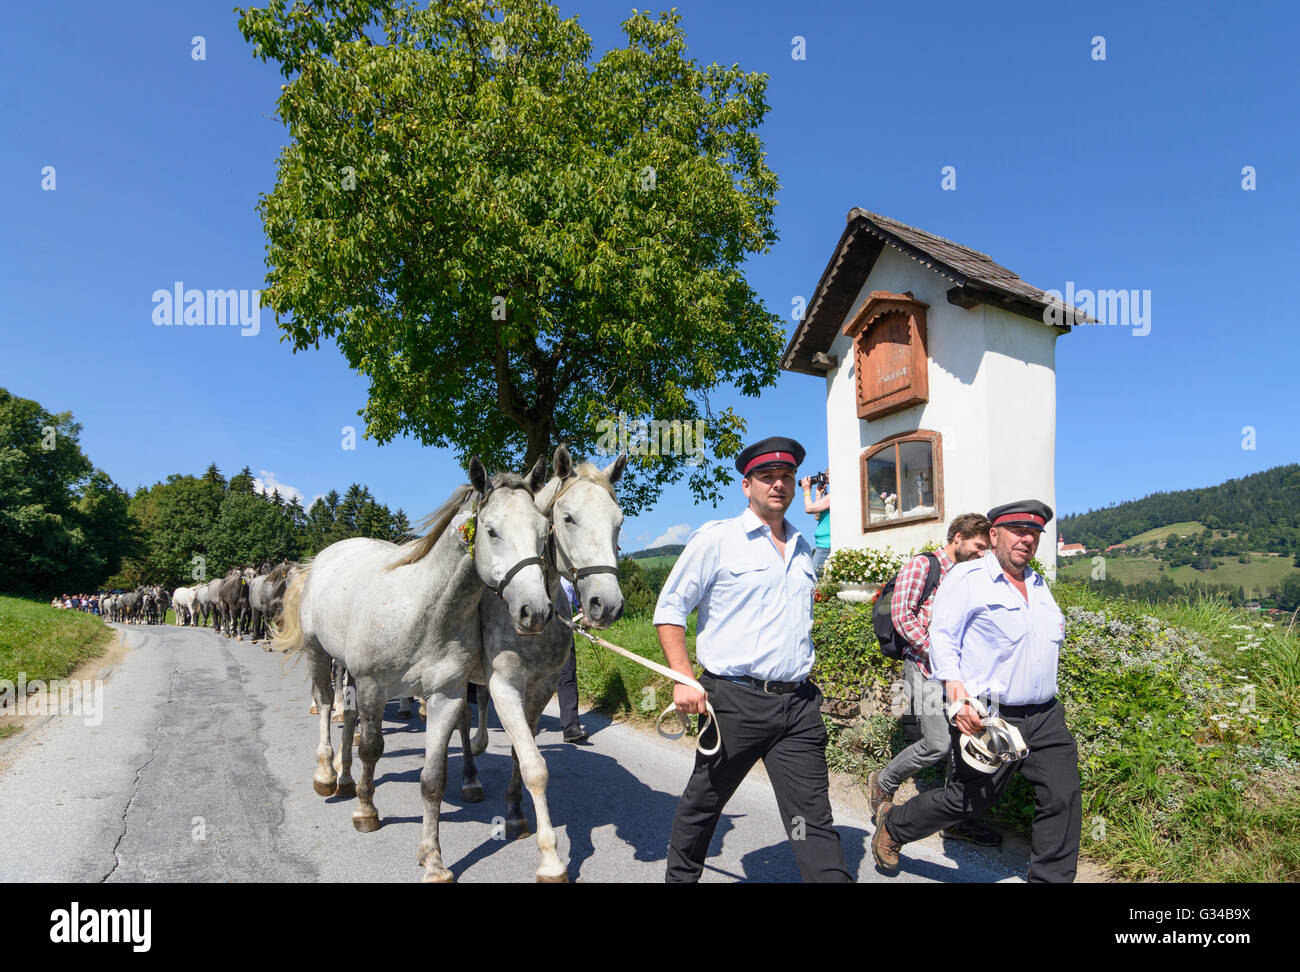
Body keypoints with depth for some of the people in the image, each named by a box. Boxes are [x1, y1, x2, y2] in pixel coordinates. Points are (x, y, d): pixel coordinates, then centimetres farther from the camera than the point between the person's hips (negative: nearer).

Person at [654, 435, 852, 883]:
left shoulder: (804, 549, 14)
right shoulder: (715, 539, -4)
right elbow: (670, 609, -3)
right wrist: (684, 678, -12)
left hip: (799, 704, 4)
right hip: (735, 700, -4)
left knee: (814, 820, 2)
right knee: (703, 803, 13)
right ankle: (679, 876, 36)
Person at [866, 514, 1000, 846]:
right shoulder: (921, 565, -4)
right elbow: (901, 614, -13)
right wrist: (935, 652, -18)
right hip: (925, 667, -8)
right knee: (938, 744, -14)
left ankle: (956, 819, 15)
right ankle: (883, 783, 10)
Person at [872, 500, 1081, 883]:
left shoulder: (1039, 585, 15)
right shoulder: (968, 578, -8)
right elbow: (942, 636, -15)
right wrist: (955, 686, -29)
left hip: (1045, 717, 7)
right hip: (988, 717, -7)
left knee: (1063, 798, 1)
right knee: (966, 799, 2)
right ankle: (892, 825, 26)